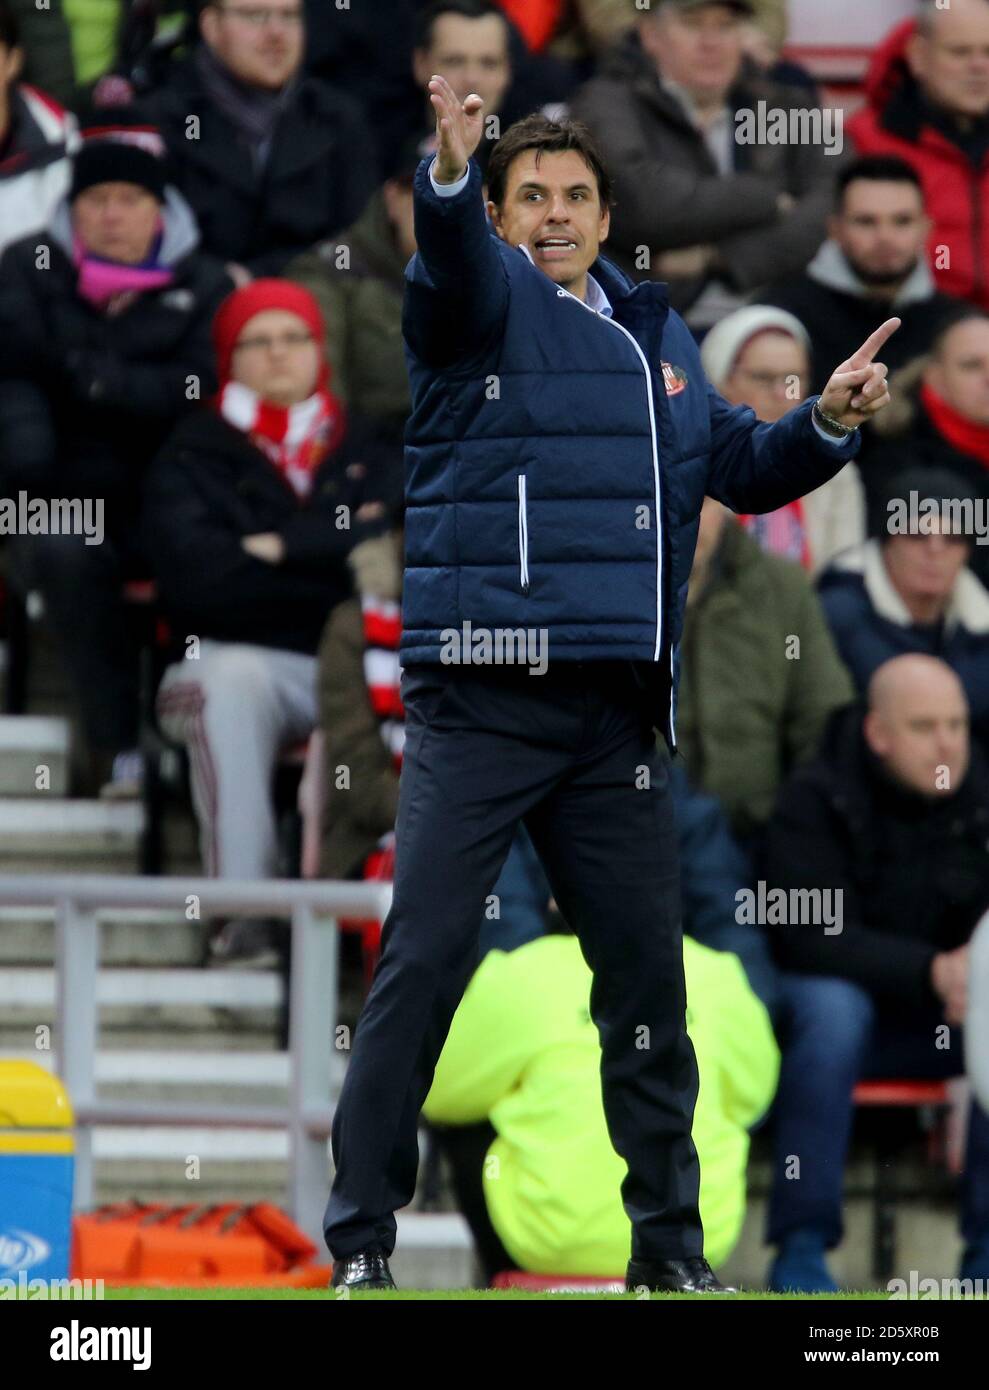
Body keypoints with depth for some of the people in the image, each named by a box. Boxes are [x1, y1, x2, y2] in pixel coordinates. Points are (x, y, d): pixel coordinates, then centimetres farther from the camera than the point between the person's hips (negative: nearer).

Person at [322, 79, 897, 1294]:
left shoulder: (656, 337, 17)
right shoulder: (483, 302, 0)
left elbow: (738, 465, 28)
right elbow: (453, 258, -24)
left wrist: (827, 423, 8)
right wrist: (450, 171, -46)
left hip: (613, 713, 5)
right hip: (477, 702, -5)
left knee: (646, 976, 10)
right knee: (421, 966, -8)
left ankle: (668, 1241, 21)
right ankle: (360, 1244, -3)